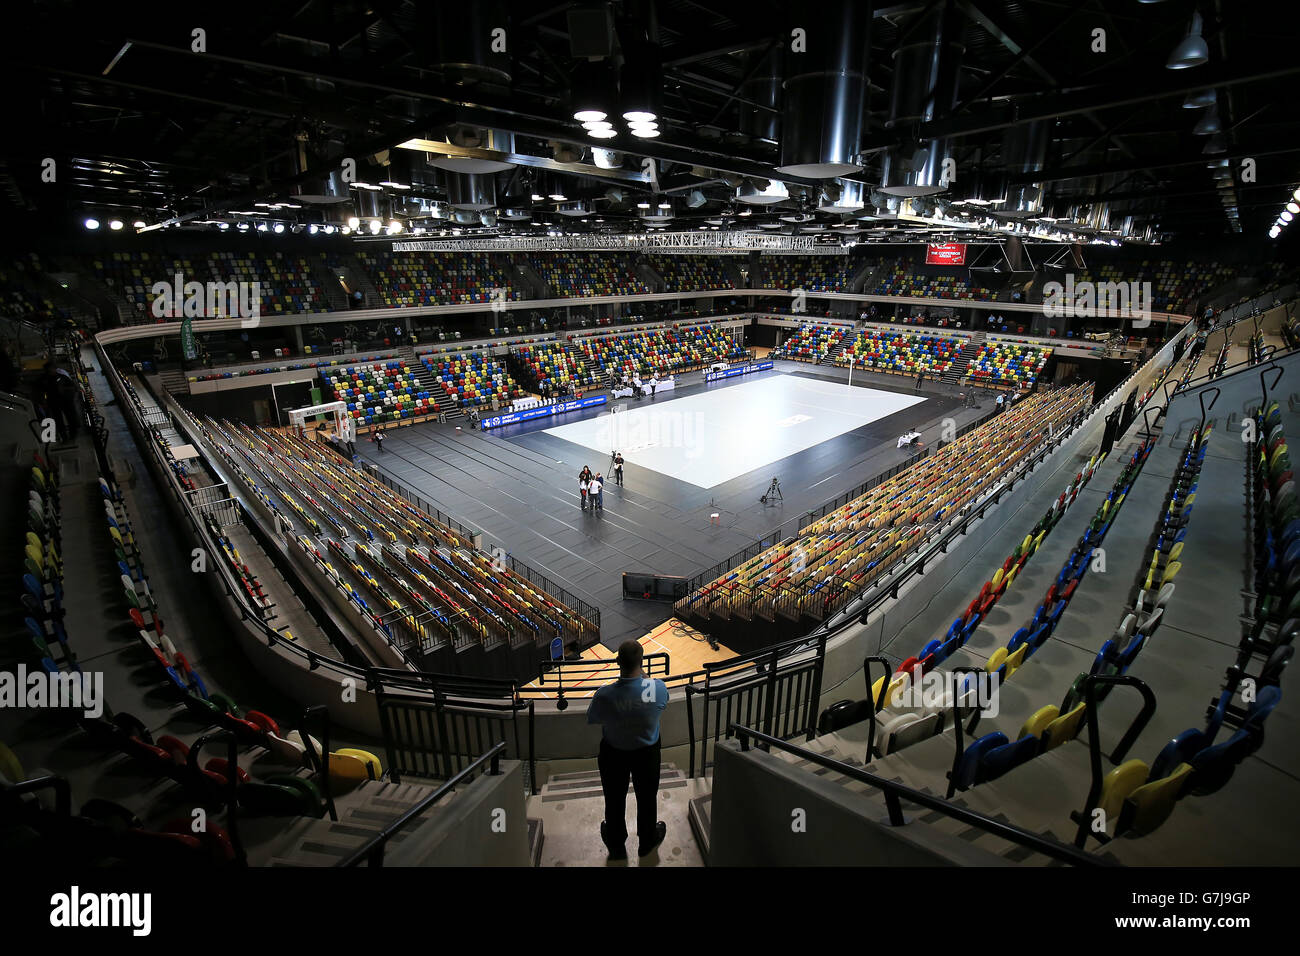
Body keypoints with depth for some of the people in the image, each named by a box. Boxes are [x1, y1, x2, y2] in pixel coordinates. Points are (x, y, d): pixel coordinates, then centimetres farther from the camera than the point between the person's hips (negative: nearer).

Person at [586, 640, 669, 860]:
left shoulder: (604, 695, -33)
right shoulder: (659, 688, -30)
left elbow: (591, 719, -12)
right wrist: (643, 676, 2)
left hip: (613, 753, -1)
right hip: (647, 751, 1)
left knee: (614, 800, 25)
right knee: (646, 797, 27)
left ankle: (616, 845, 49)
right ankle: (647, 841, 51)